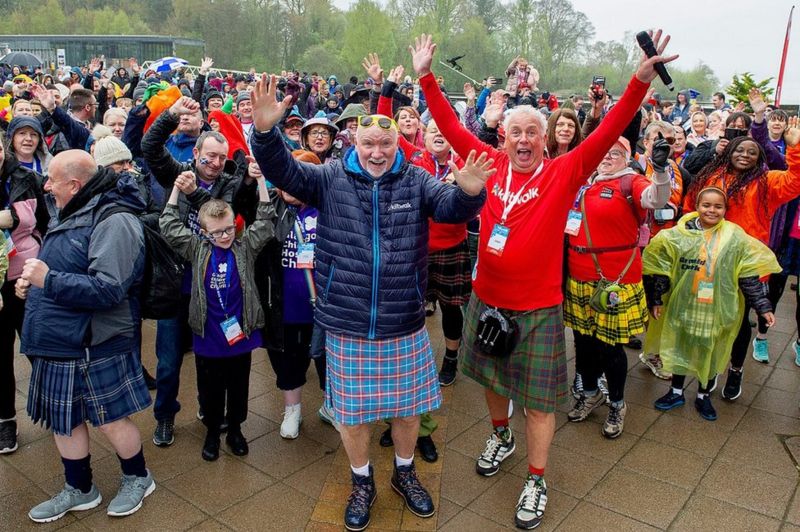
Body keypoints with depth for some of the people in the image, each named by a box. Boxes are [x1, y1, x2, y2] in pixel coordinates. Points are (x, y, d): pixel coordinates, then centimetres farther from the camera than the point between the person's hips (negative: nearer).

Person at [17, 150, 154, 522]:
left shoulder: (114, 221, -20)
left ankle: (138, 478, 31)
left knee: (110, 420, 7)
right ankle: (79, 490, 37)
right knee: (63, 419, 18)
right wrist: (32, 281, 7)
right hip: (56, 343, 9)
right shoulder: (70, 214, 11)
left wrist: (48, 280, -26)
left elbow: (108, 289, -27)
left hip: (94, 347, -9)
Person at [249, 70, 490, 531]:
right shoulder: (330, 178, -2)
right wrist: (265, 130, -31)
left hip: (405, 325, 1)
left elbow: (452, 207, -11)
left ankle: (405, 472, 42)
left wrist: (468, 191, -35)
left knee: (408, 405, 16)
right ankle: (362, 481, 39)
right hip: (348, 326, 0)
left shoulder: (415, 180, -1)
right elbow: (283, 171, -12)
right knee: (353, 410, 14)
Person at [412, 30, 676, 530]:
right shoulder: (492, 164, -1)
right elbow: (452, 127, 3)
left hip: (538, 307, -3)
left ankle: (536, 480, 26)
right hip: (486, 299, 4)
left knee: (538, 400, 8)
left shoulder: (564, 172, -8)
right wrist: (426, 76, 2)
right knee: (492, 377, 24)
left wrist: (641, 80, -28)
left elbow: (608, 133, -17)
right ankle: (502, 437, 51)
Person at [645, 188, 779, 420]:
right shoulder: (679, 235, -8)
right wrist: (656, 300, -2)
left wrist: (763, 307, -3)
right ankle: (676, 392, 36)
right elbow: (661, 269, -2)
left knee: (711, 353, 14)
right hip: (683, 307, 0)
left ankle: (703, 396, 35)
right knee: (679, 349, 15)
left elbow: (749, 277, -1)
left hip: (717, 311, 0)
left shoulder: (736, 238, -6)